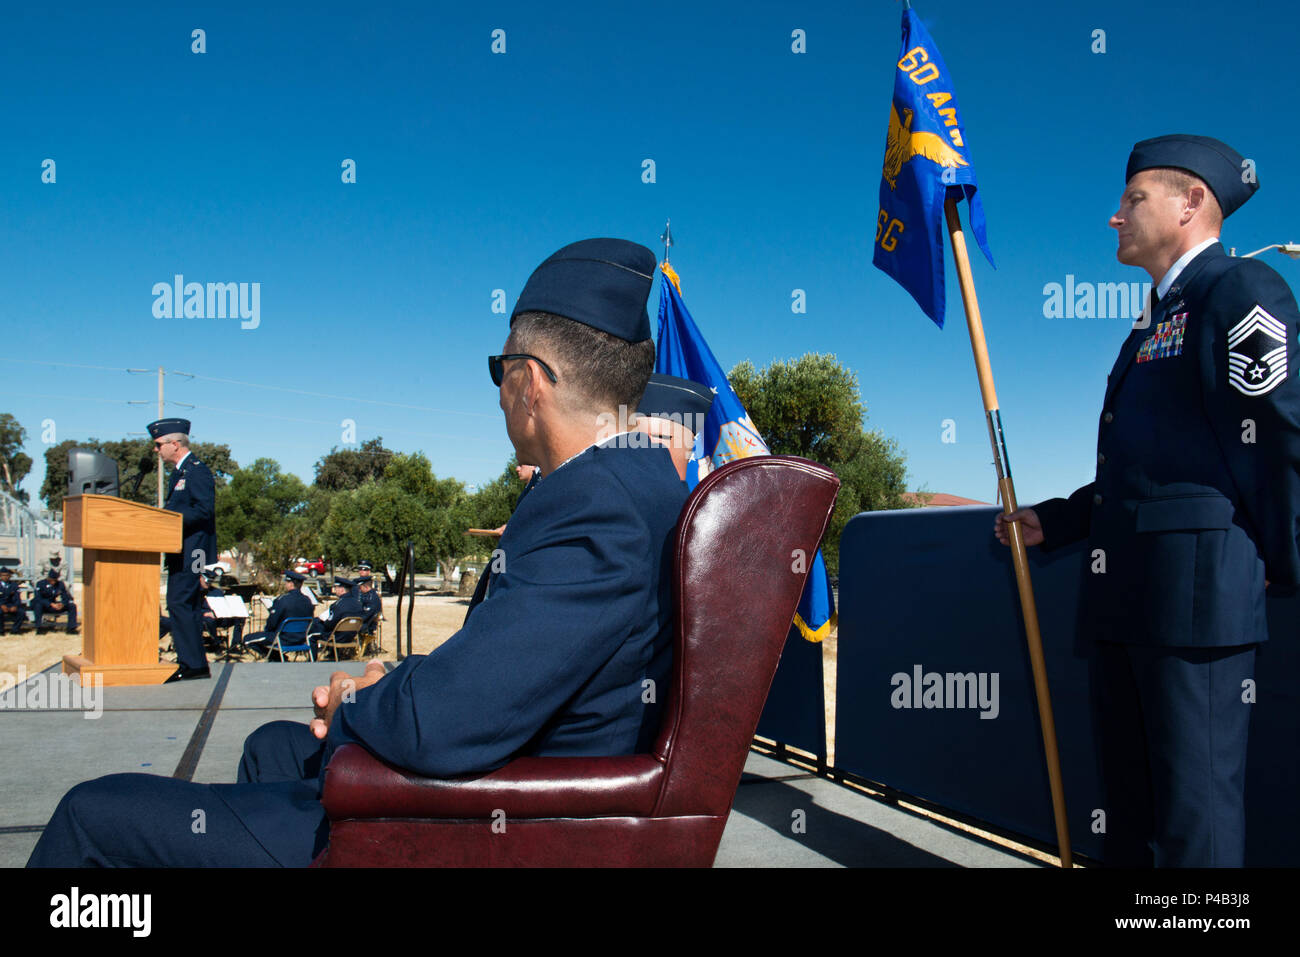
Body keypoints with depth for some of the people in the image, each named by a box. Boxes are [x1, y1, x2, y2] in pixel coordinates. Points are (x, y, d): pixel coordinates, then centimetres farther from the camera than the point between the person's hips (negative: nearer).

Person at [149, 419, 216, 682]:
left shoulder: (198, 471, -11)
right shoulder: (179, 473, 20)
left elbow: (204, 510, -20)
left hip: (191, 549, -10)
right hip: (180, 550, 10)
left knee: (179, 604, -12)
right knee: (186, 606, 11)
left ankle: (193, 664, -10)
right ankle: (193, 663, 16)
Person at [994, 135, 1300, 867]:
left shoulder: (1240, 291, -7)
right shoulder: (1157, 321, 23)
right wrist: (1051, 521, 20)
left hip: (1195, 586, -10)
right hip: (1131, 594, 10)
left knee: (1195, 805, -4)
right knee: (1134, 802, 16)